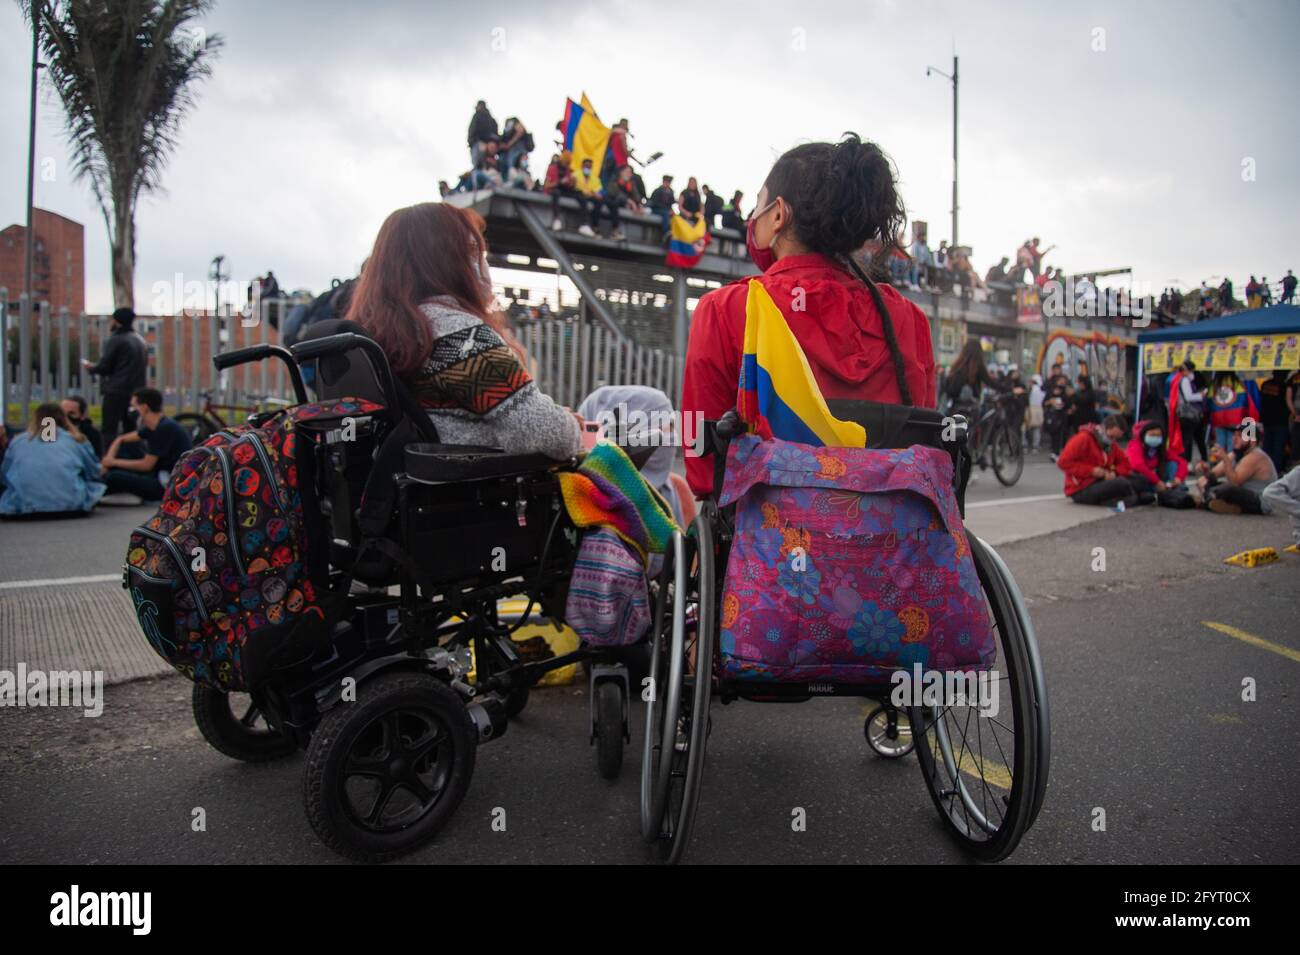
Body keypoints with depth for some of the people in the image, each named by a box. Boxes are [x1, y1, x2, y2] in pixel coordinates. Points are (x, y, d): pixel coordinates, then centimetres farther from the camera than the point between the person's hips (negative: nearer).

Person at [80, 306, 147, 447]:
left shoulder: (116, 340, -10)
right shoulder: (140, 341, 14)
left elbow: (104, 367, -12)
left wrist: (90, 367, 8)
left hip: (116, 392, -8)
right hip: (136, 392, 8)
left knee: (109, 430, -6)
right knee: (130, 429, 13)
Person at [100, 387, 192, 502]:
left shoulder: (165, 428, -20)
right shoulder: (153, 426, 8)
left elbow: (146, 465, -17)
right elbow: (121, 439, 18)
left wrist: (114, 462, -4)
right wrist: (108, 459, 1)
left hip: (168, 486, -10)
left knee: (114, 478, -20)